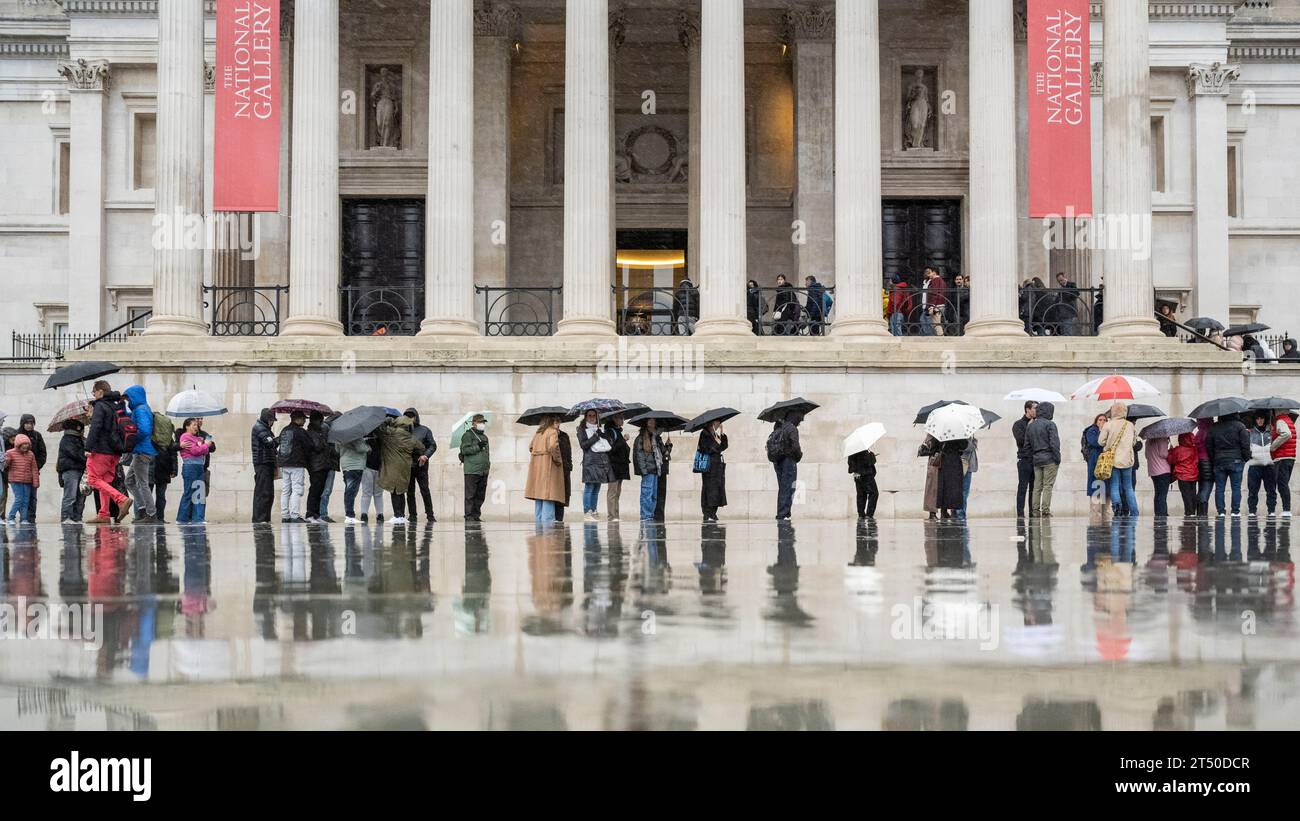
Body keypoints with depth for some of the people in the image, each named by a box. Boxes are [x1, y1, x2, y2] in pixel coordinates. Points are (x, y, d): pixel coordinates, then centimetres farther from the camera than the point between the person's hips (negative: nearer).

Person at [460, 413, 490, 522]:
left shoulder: (484, 437, 23)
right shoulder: (468, 435, -1)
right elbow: (464, 450, -12)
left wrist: (488, 463, 24)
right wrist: (478, 447, -16)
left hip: (483, 471, 8)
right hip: (472, 471, -7)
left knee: (480, 495, 7)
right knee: (470, 495, -6)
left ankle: (476, 515, 13)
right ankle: (468, 516, -4)